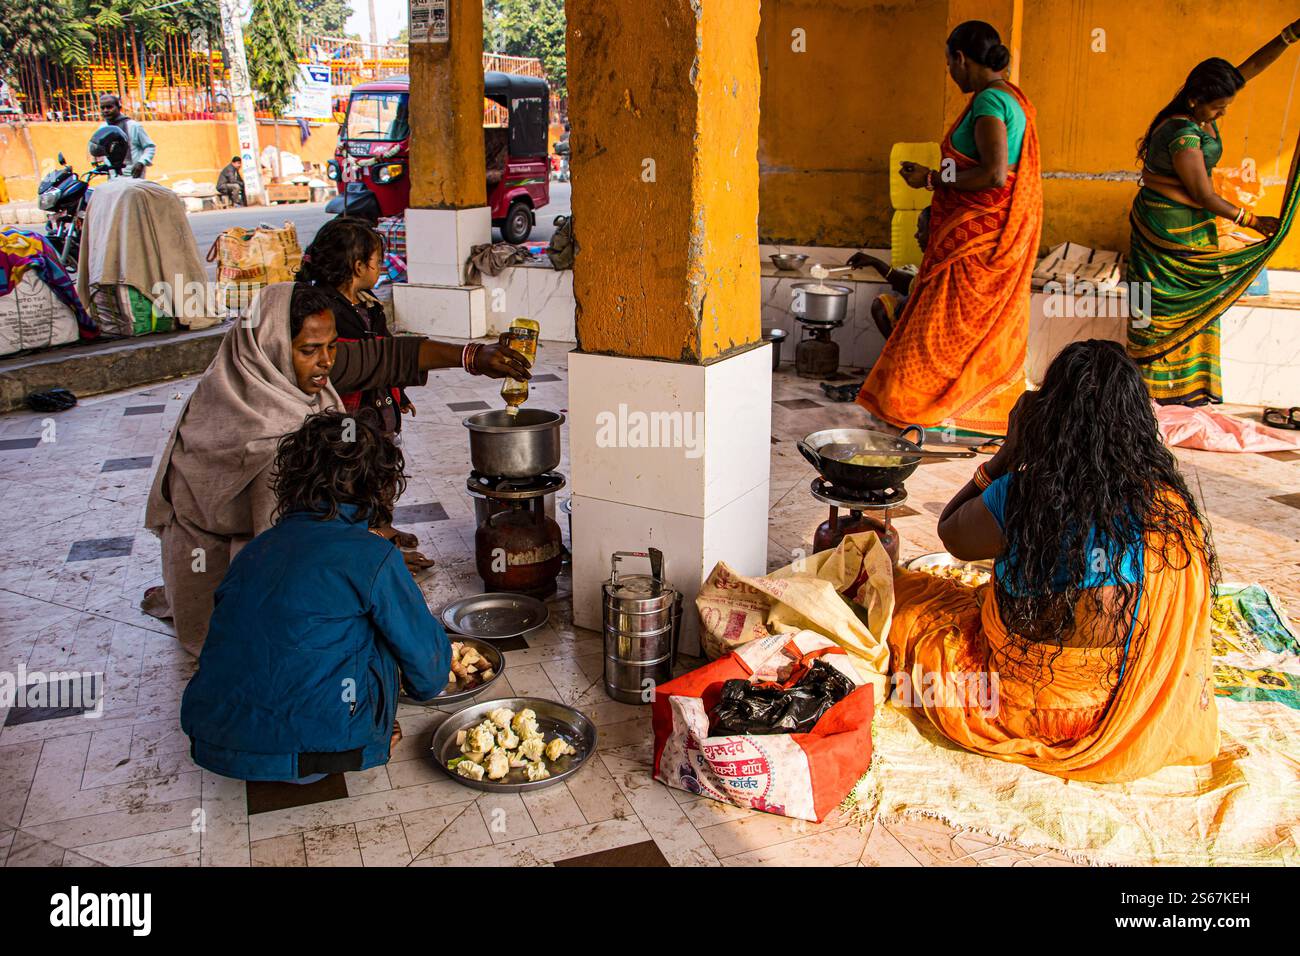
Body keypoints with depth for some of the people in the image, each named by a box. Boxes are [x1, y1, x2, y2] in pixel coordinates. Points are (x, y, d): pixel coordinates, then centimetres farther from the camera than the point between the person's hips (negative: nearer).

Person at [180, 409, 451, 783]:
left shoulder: (258, 546, 10)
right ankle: (368, 739, 17)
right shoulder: (372, 556, -8)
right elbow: (425, 651, 2)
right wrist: (431, 681, 28)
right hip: (307, 749, -6)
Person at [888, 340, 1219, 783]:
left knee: (899, 590, 13)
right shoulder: (1172, 506, -13)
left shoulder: (1020, 496, -24)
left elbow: (951, 534, -3)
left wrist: (1012, 449, -2)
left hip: (1020, 708, -4)